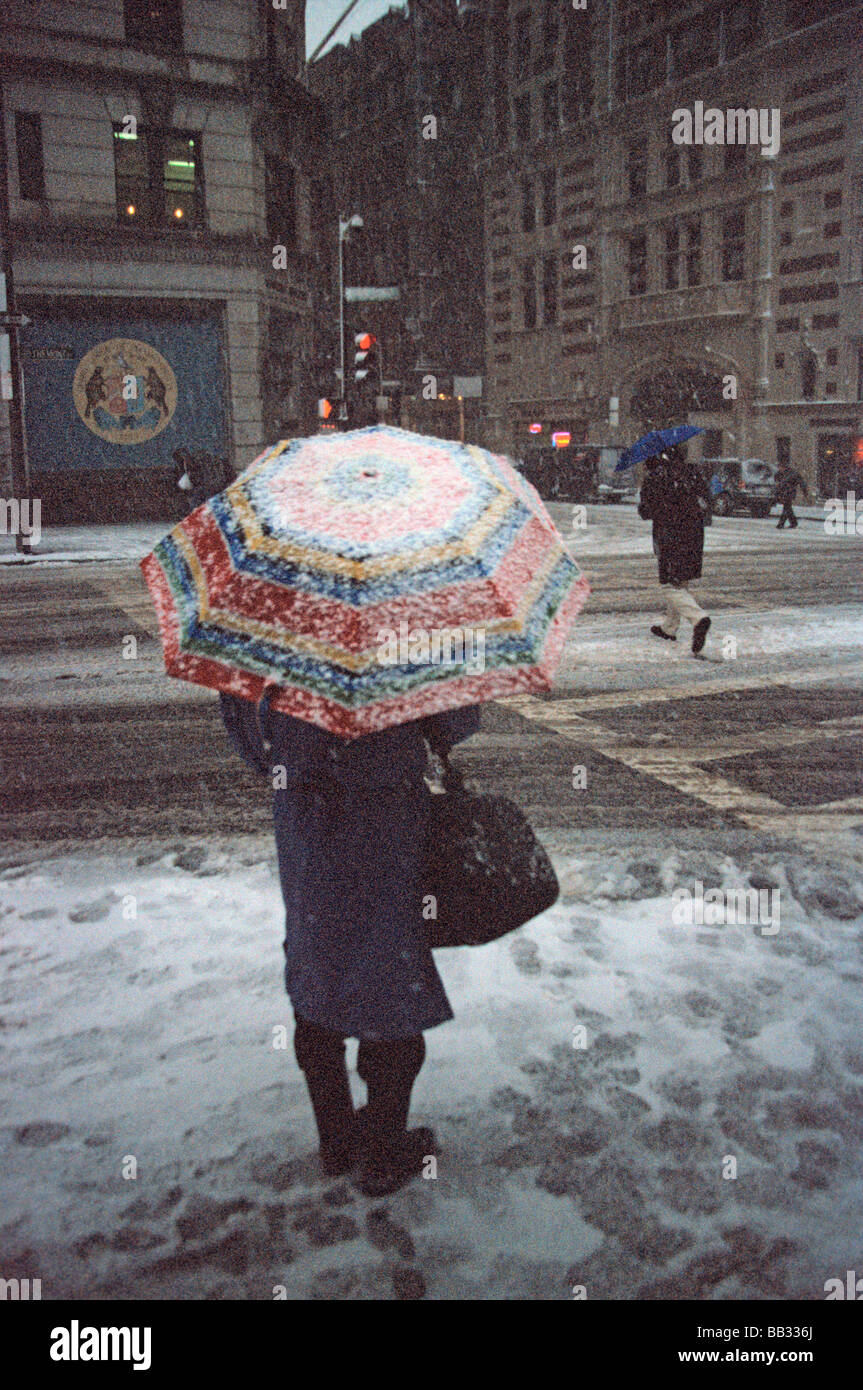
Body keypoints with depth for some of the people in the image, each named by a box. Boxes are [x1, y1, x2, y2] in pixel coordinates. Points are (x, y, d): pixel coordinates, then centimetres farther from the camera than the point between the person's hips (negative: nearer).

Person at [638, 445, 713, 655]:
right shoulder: (691, 472, 7)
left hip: (669, 538, -6)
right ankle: (669, 627, 31)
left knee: (673, 586, -5)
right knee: (681, 583, 18)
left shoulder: (654, 478, -9)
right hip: (694, 536, 6)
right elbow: (706, 502, 12)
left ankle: (698, 618, -29)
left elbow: (646, 512, -7)